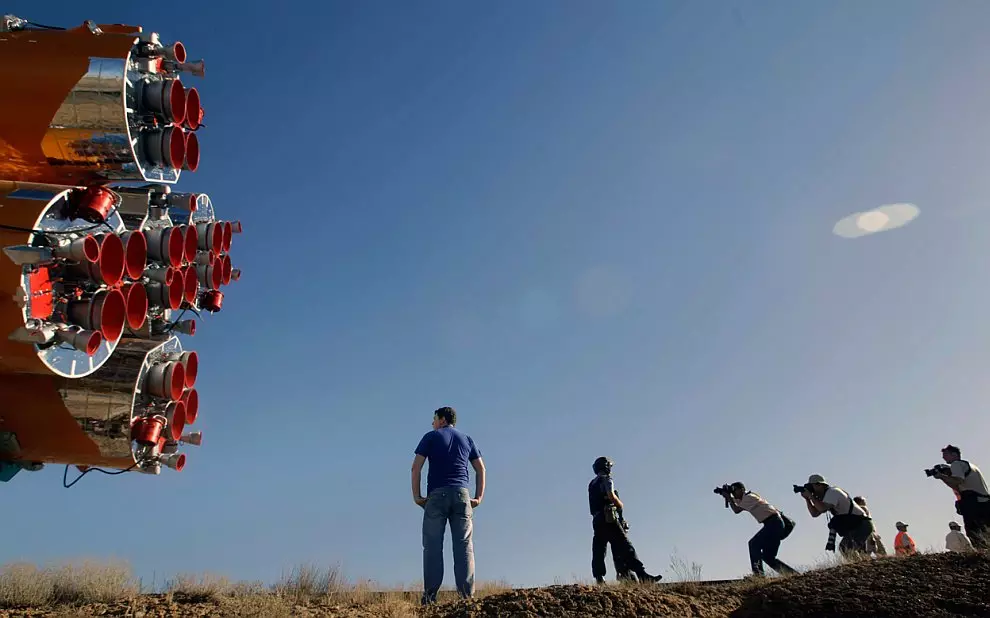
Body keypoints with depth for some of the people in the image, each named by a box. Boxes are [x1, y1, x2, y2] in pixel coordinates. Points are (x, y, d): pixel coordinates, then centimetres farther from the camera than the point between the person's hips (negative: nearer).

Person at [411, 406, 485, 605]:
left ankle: (430, 595, -8)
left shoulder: (431, 437, 9)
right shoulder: (467, 439, 19)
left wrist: (416, 495, 1)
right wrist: (479, 496, 11)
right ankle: (467, 594, -9)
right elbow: (481, 469, 14)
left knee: (433, 546, -2)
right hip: (462, 494, 2)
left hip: (437, 494, -2)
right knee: (464, 545, -1)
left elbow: (416, 467, 0)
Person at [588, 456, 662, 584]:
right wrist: (621, 505, 0)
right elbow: (611, 495, -17)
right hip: (609, 519, -8)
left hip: (596, 520, 8)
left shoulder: (592, 484, 23)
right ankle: (642, 575, -15)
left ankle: (599, 579, -1)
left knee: (598, 551, 4)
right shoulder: (607, 480, 0)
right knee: (625, 547, -11)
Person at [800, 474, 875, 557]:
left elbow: (822, 508, -31)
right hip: (856, 525, 10)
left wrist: (810, 496, -22)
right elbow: (815, 513, 10)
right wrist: (807, 499, 0)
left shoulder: (832, 492, -15)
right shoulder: (827, 495, 14)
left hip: (862, 524, -10)